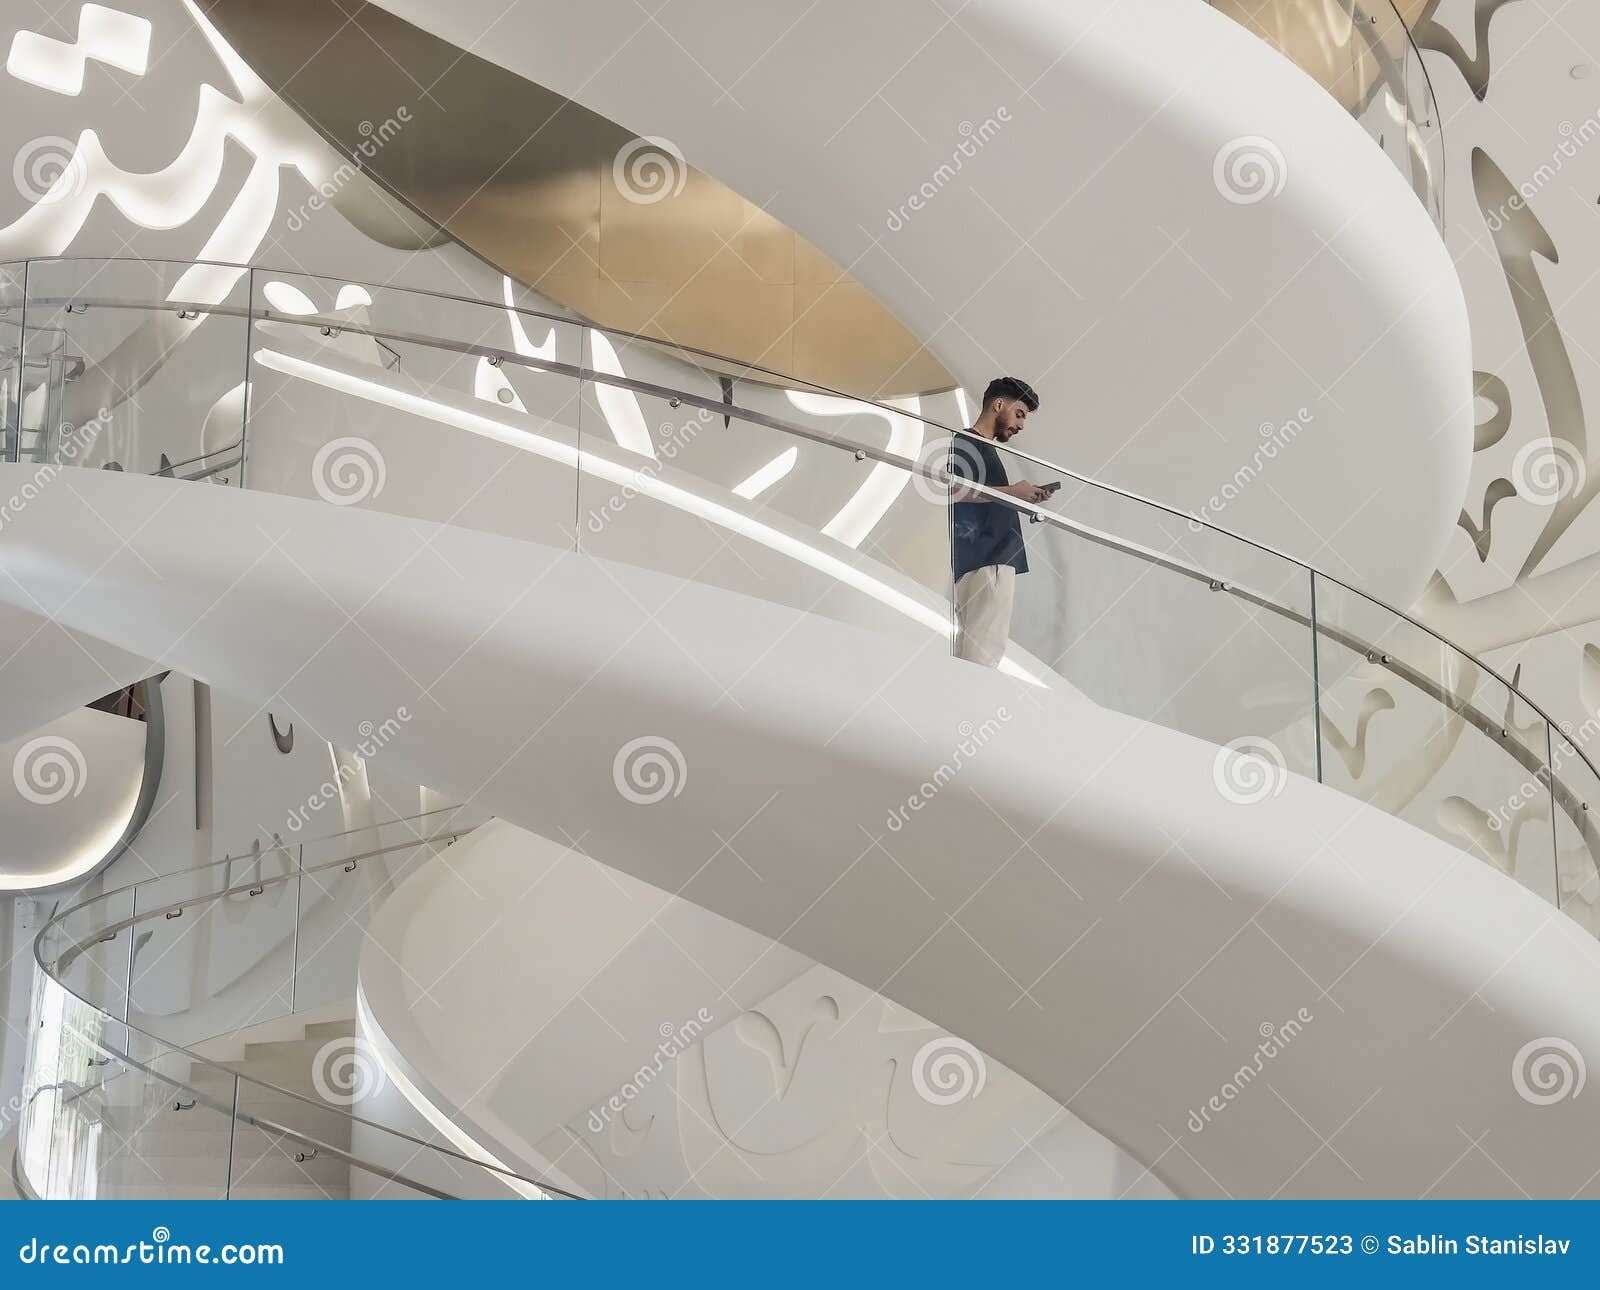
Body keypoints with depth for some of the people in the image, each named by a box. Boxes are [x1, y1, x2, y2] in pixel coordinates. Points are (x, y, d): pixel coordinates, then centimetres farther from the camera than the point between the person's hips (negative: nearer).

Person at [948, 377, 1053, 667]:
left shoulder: (985, 448, 26)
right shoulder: (965, 444, -4)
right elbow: (951, 489, -20)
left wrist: (1025, 497, 14)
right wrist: (1009, 492, -17)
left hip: (995, 562, 10)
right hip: (984, 563, -10)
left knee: (968, 647, 4)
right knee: (983, 653, -16)